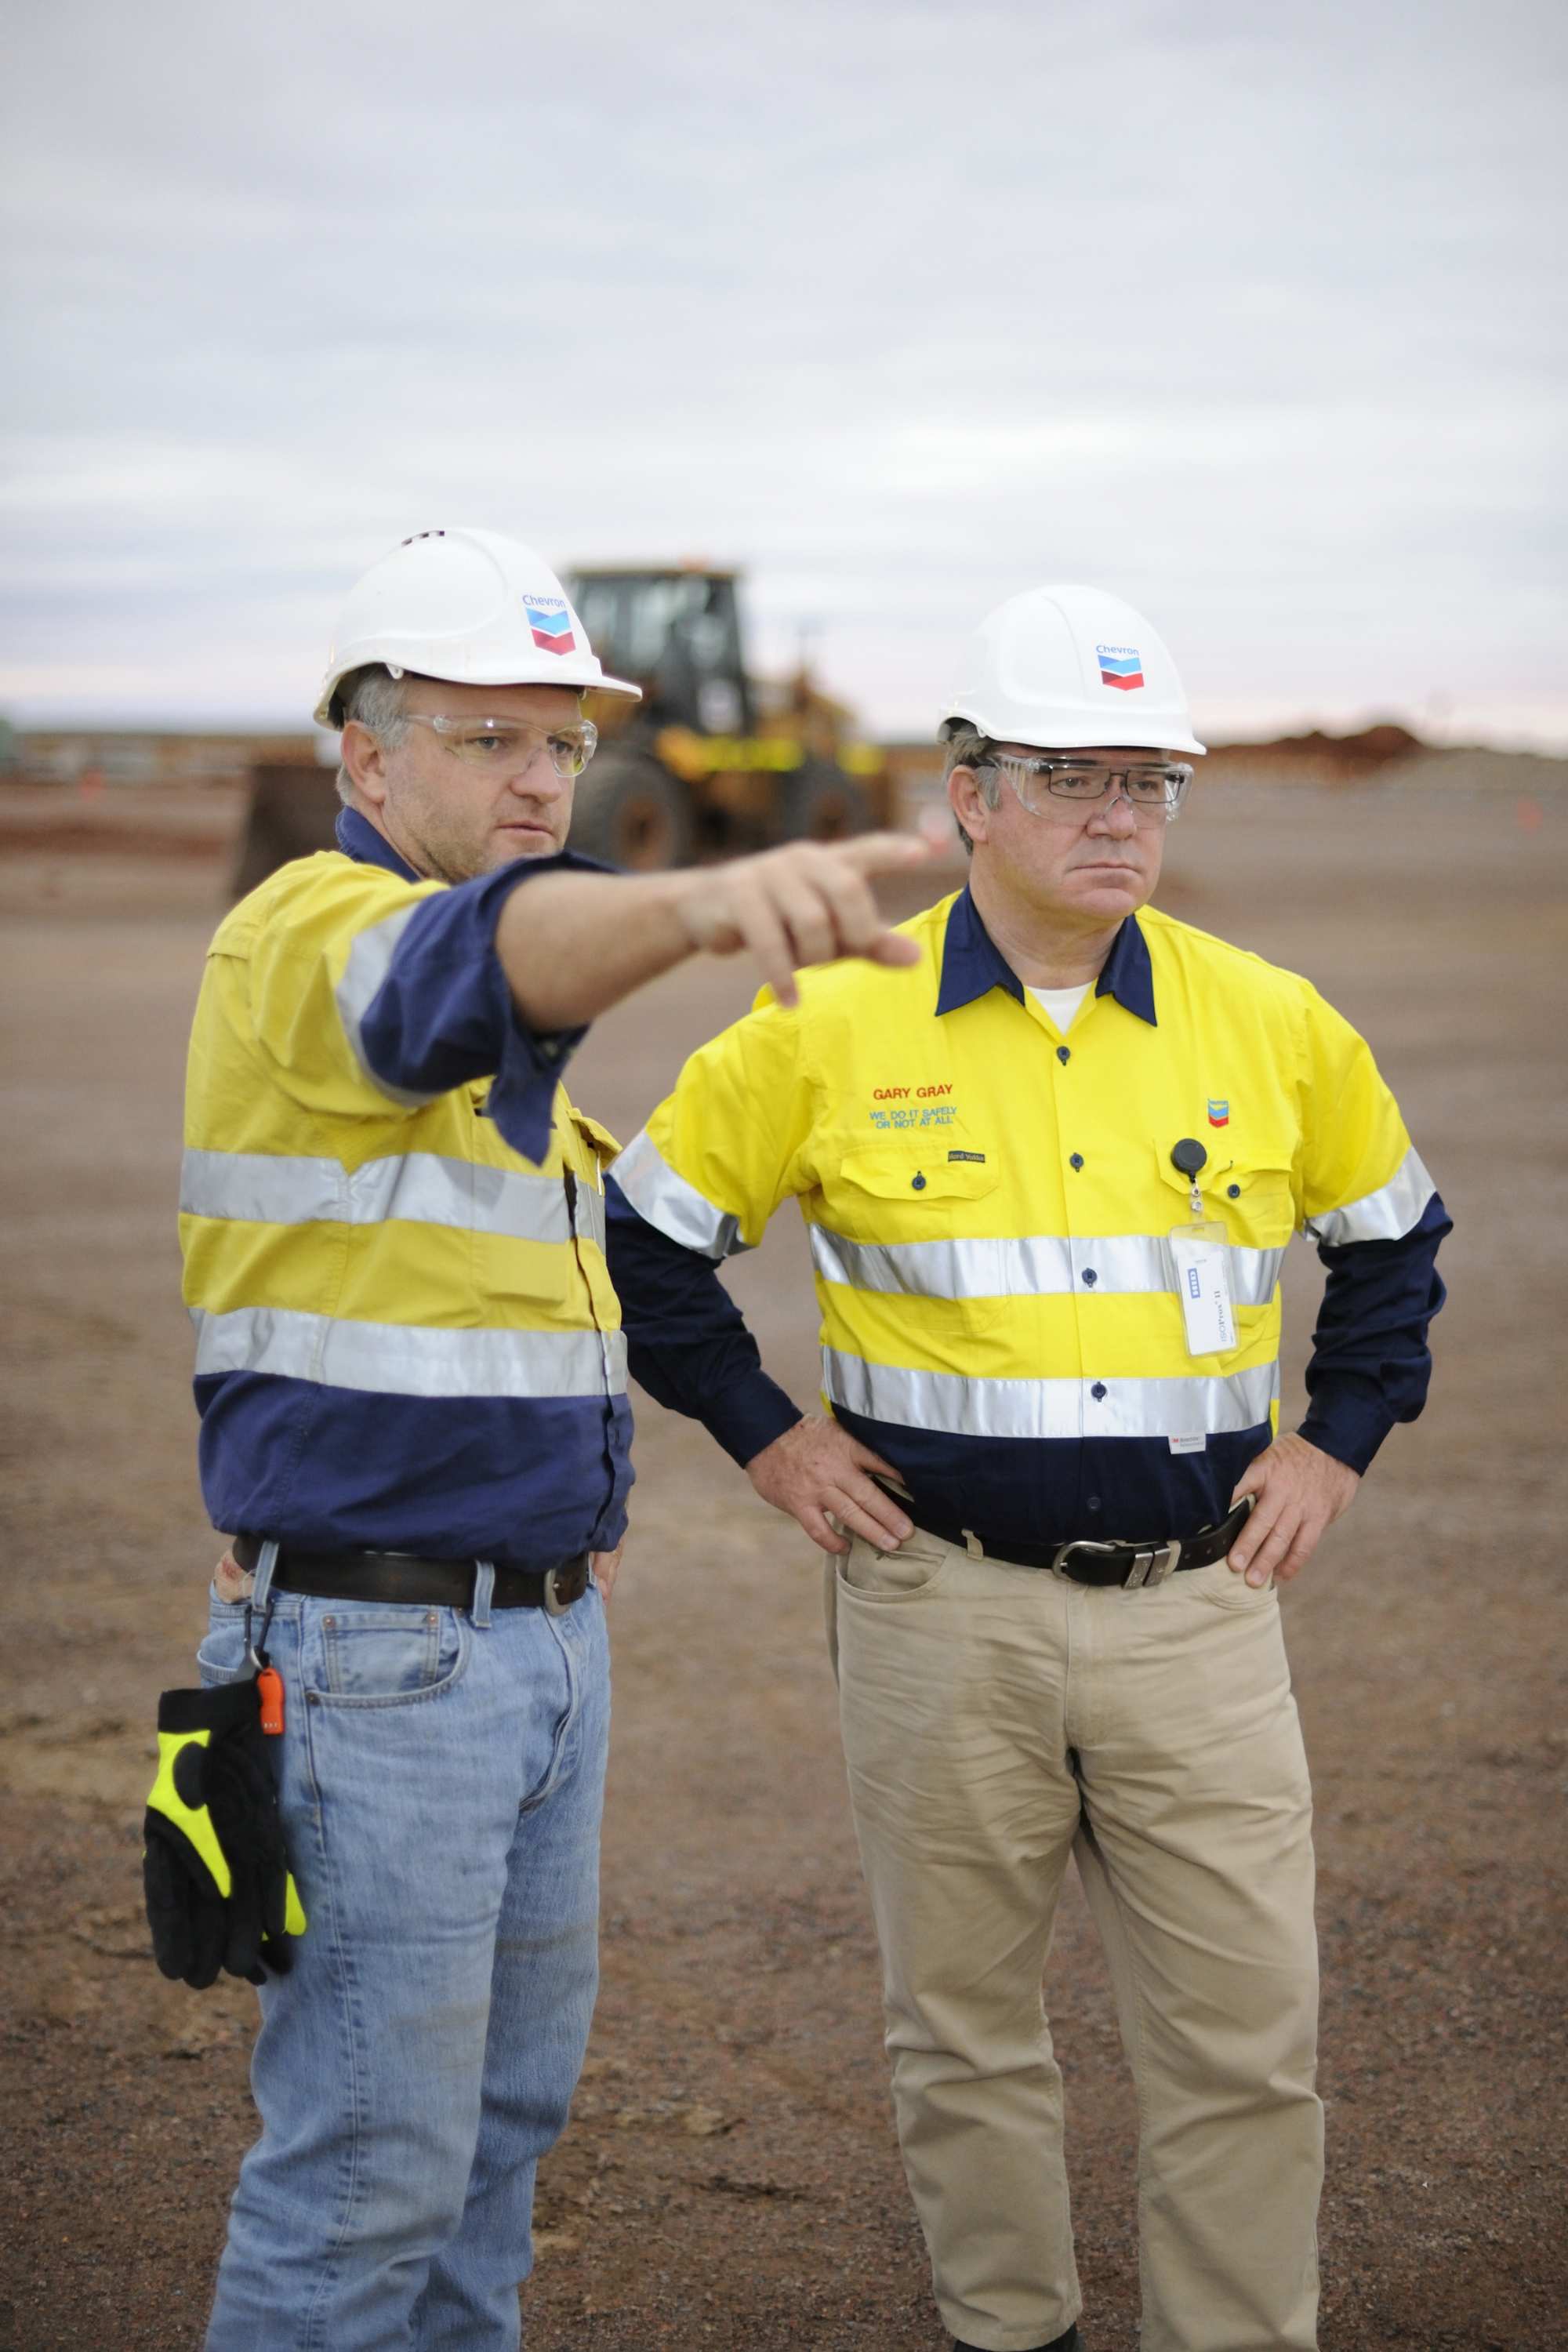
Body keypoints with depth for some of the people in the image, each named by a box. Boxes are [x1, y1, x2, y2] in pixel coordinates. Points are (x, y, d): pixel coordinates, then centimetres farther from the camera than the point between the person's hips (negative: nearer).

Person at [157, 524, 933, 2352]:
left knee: (503, 2110, 18)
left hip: (545, 1633, 9)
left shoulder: (496, 1038, 15)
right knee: (368, 2157, -3)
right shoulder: (308, 936, -15)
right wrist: (705, 900, -60)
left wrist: (580, 1512, 16)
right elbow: (475, 957, -40)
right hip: (376, 1650, -9)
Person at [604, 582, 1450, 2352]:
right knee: (962, 2023, 12)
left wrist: (1336, 1442, 9)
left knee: (1245, 2036, 2)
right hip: (943, 1604, -1)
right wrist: (763, 1435, 3)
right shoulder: (832, 1028, -5)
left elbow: (1394, 1231, 18)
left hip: (1198, 1606, 1)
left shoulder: (1273, 1024, 2)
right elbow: (650, 1228, 7)